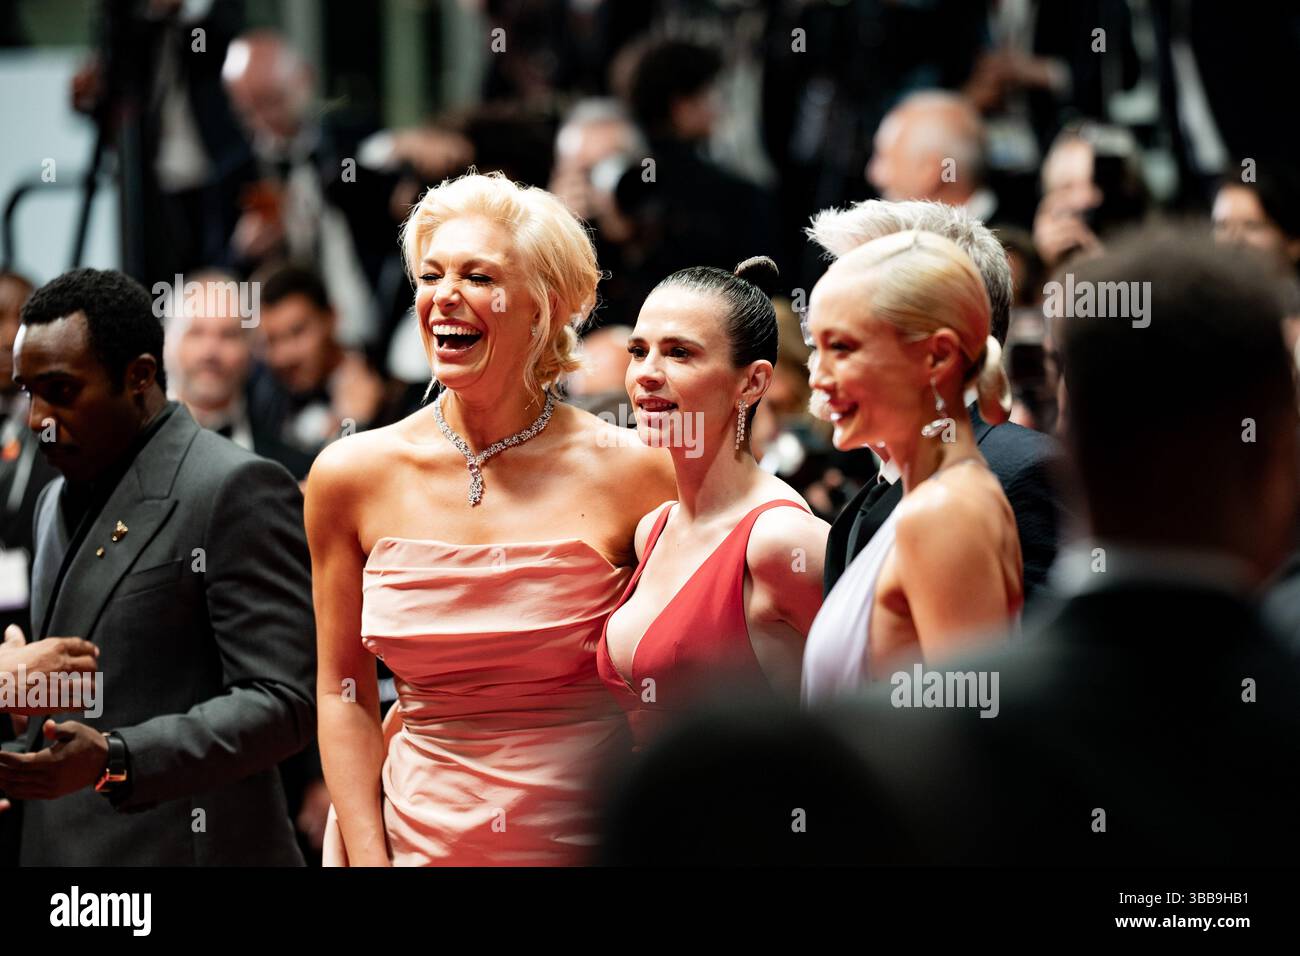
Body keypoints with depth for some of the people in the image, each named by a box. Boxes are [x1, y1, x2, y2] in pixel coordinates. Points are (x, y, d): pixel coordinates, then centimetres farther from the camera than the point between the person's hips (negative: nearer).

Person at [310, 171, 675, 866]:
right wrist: (369, 861, -5)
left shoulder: (630, 475, -10)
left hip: (581, 836, -2)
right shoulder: (351, 477, -4)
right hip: (414, 837, 2)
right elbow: (344, 697, 2)